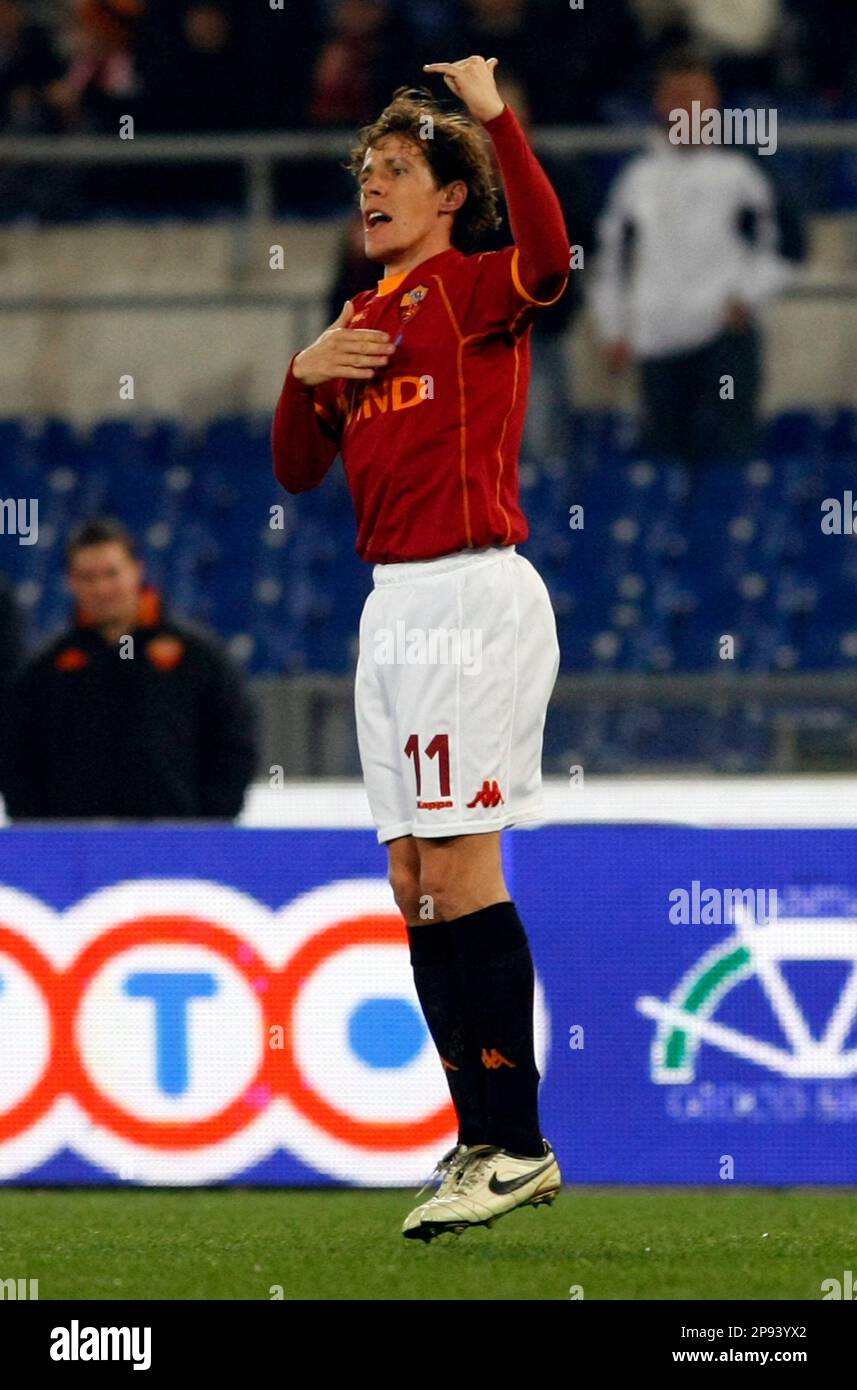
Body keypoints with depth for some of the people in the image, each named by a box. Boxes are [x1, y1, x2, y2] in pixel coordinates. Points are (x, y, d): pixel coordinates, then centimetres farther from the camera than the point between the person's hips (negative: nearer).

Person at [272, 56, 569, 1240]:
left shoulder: (471, 290, -6)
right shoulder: (361, 320, 18)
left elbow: (549, 260, -30)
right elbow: (298, 470, 19)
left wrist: (496, 118, -27)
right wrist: (304, 374, 2)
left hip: (472, 596, -9)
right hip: (394, 601, 9)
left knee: (459, 871, -12)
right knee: (416, 885, 8)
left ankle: (517, 1142, -10)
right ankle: (485, 1143, 12)